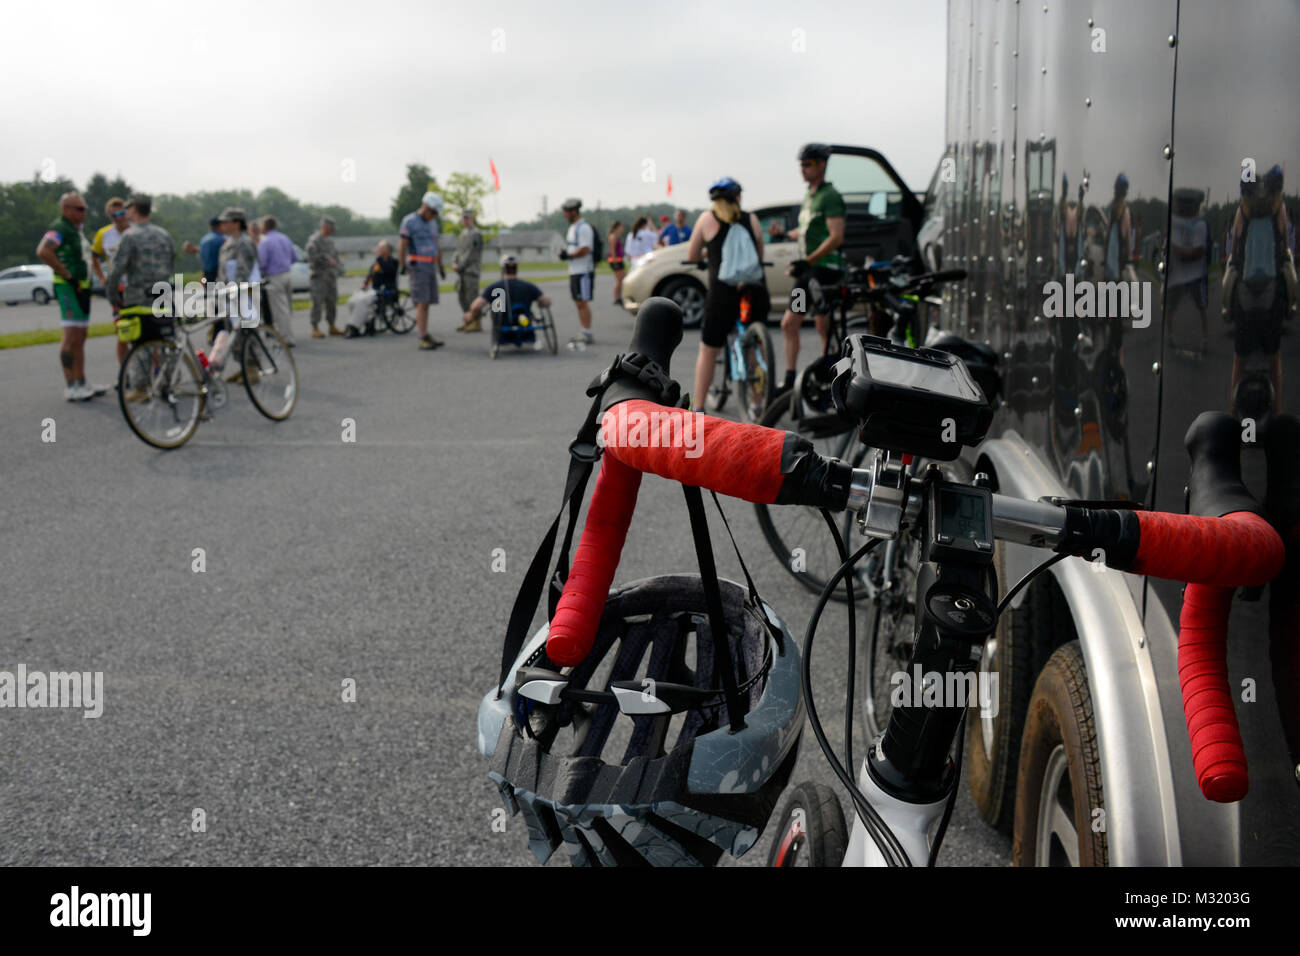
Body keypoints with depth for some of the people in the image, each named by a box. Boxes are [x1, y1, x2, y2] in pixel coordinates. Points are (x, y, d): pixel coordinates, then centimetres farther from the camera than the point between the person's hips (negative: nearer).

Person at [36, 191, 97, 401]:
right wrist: (67, 276, -23)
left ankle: (81, 383, 20)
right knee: (71, 336, -11)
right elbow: (43, 252, -28)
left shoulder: (76, 230, 18)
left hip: (81, 287, 10)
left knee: (80, 337, 13)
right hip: (68, 288, -10)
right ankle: (70, 387, -10)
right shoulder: (58, 228, -13)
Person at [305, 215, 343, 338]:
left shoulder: (330, 241, 17)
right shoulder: (314, 240, -10)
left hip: (331, 276, 8)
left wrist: (338, 269, 12)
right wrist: (326, 259, -23)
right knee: (318, 302, -8)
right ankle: (315, 329, -6)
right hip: (319, 275, -8)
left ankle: (332, 327, 18)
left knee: (332, 302, 10)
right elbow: (311, 256, -20)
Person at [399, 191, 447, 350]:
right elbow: (402, 246, -10)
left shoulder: (433, 224, 18)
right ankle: (424, 338, -14)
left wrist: (441, 267, 25)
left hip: (431, 267, 7)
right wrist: (402, 265, -18)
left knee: (427, 303, 7)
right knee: (422, 303, -12)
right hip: (418, 267, -7)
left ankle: (425, 337, 10)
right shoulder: (410, 221, -6)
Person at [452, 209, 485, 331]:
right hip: (462, 271, 9)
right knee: (462, 296, 9)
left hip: (471, 270, -9)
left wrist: (460, 266, -14)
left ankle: (476, 323, -7)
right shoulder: (463, 233, 18)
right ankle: (468, 321, 17)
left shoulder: (476, 234, -9)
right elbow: (458, 250, 16)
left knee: (472, 296, -10)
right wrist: (454, 263, -1)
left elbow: (471, 254, -15)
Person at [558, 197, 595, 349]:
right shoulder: (573, 227, 18)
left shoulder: (583, 227, -13)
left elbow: (585, 249, -22)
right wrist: (564, 252, 6)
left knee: (583, 302, -12)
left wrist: (569, 256, -15)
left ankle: (587, 335, -13)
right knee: (579, 303, 11)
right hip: (574, 272, 10)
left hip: (583, 271, -10)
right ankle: (585, 334, 16)